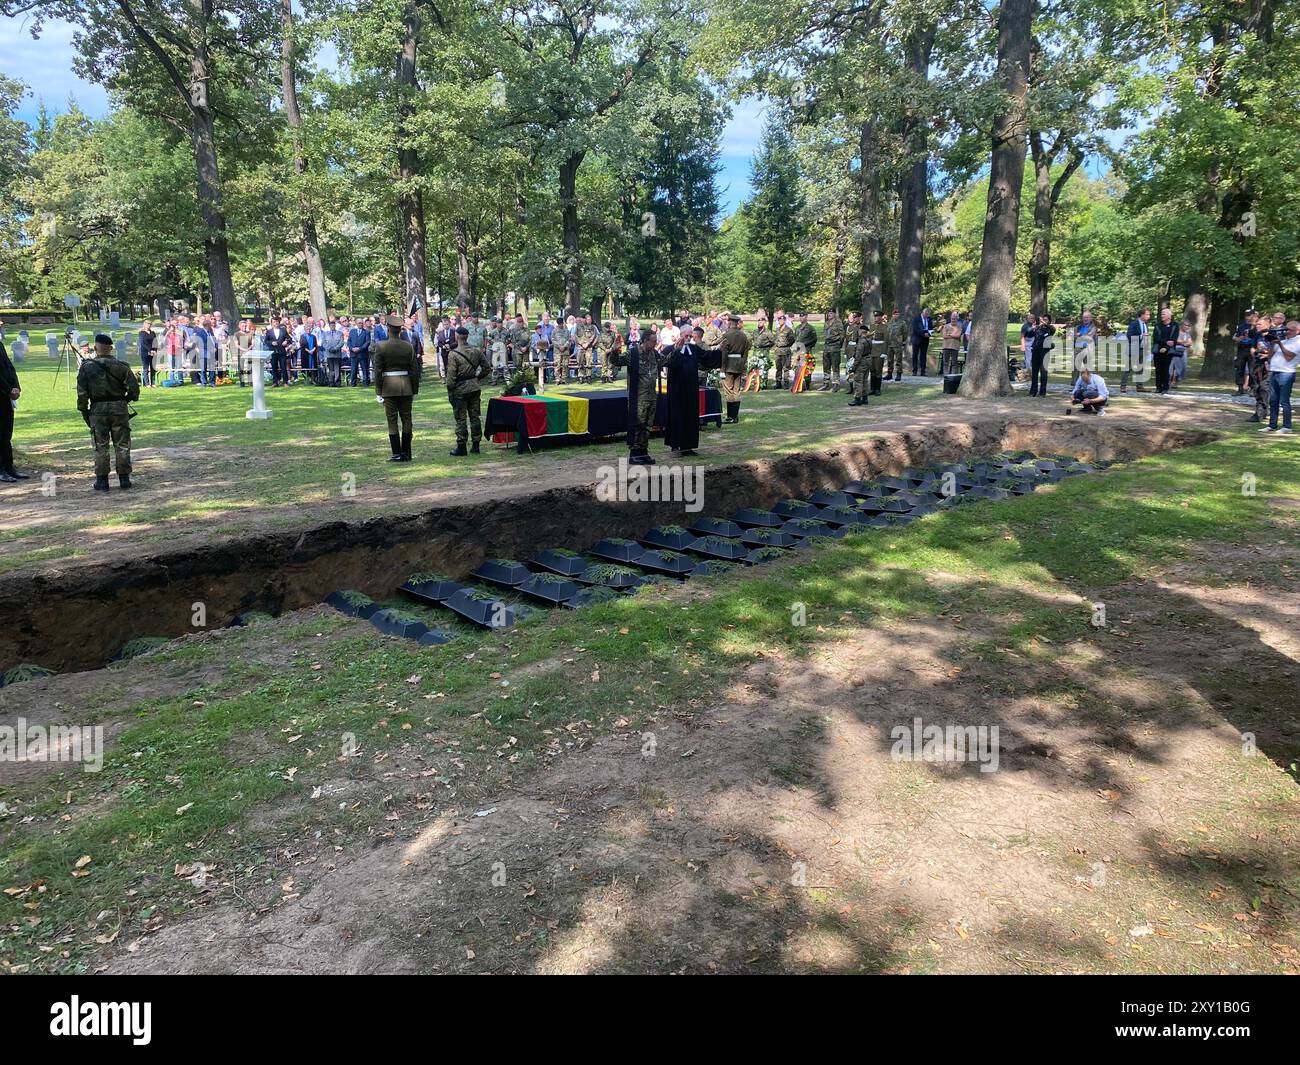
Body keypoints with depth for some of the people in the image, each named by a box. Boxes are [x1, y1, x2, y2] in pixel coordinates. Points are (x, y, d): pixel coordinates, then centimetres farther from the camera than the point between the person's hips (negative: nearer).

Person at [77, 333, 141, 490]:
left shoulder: (87, 366, -4)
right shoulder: (121, 366, -3)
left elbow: (82, 392, -4)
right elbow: (134, 388, -5)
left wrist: (84, 411, 6)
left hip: (98, 409, 0)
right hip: (119, 408, 1)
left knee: (101, 447, 6)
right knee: (122, 445, 7)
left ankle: (102, 481, 7)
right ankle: (124, 479, 9)